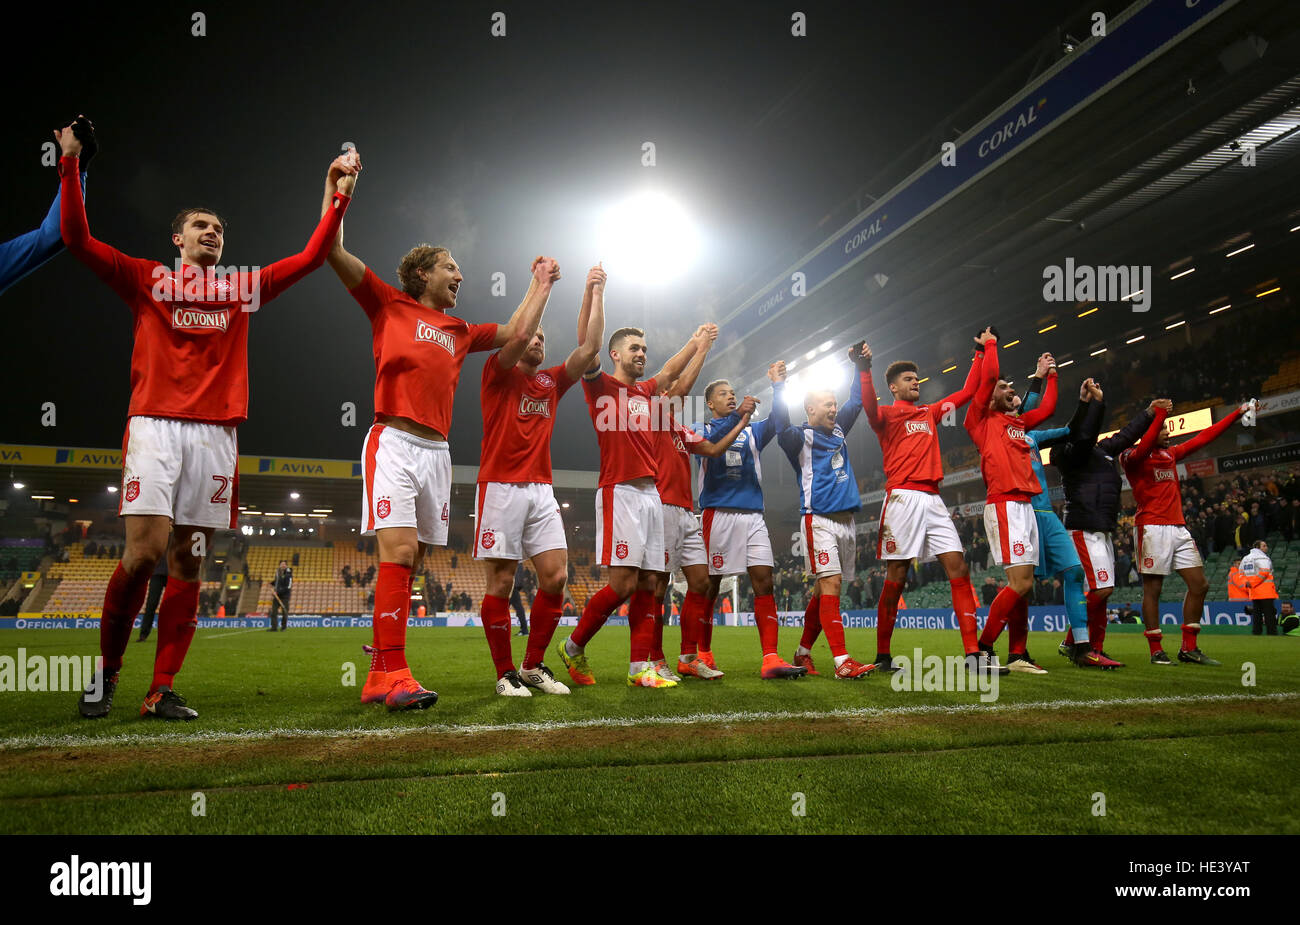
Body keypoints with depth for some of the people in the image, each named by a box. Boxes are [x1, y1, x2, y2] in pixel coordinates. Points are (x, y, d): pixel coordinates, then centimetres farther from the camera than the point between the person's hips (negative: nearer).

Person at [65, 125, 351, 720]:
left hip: (215, 435, 3)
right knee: (144, 549, -13)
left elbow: (312, 257, 19)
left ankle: (162, 691, 6)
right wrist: (70, 165, 1)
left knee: (188, 564, 1)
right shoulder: (148, 279, 13)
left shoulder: (244, 286, 19)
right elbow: (77, 240, 5)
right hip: (154, 426, -2)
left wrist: (340, 197, 16)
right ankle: (105, 673, 7)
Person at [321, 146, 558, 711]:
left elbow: (515, 333, 30)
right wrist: (336, 186, -1)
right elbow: (332, 251, 3)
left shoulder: (461, 331, 24)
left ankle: (382, 653, 16)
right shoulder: (389, 305, 9)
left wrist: (541, 284, 34)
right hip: (394, 442, -6)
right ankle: (390, 675, -18)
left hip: (437, 450, 6)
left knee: (412, 558, 4)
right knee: (399, 550, -17)